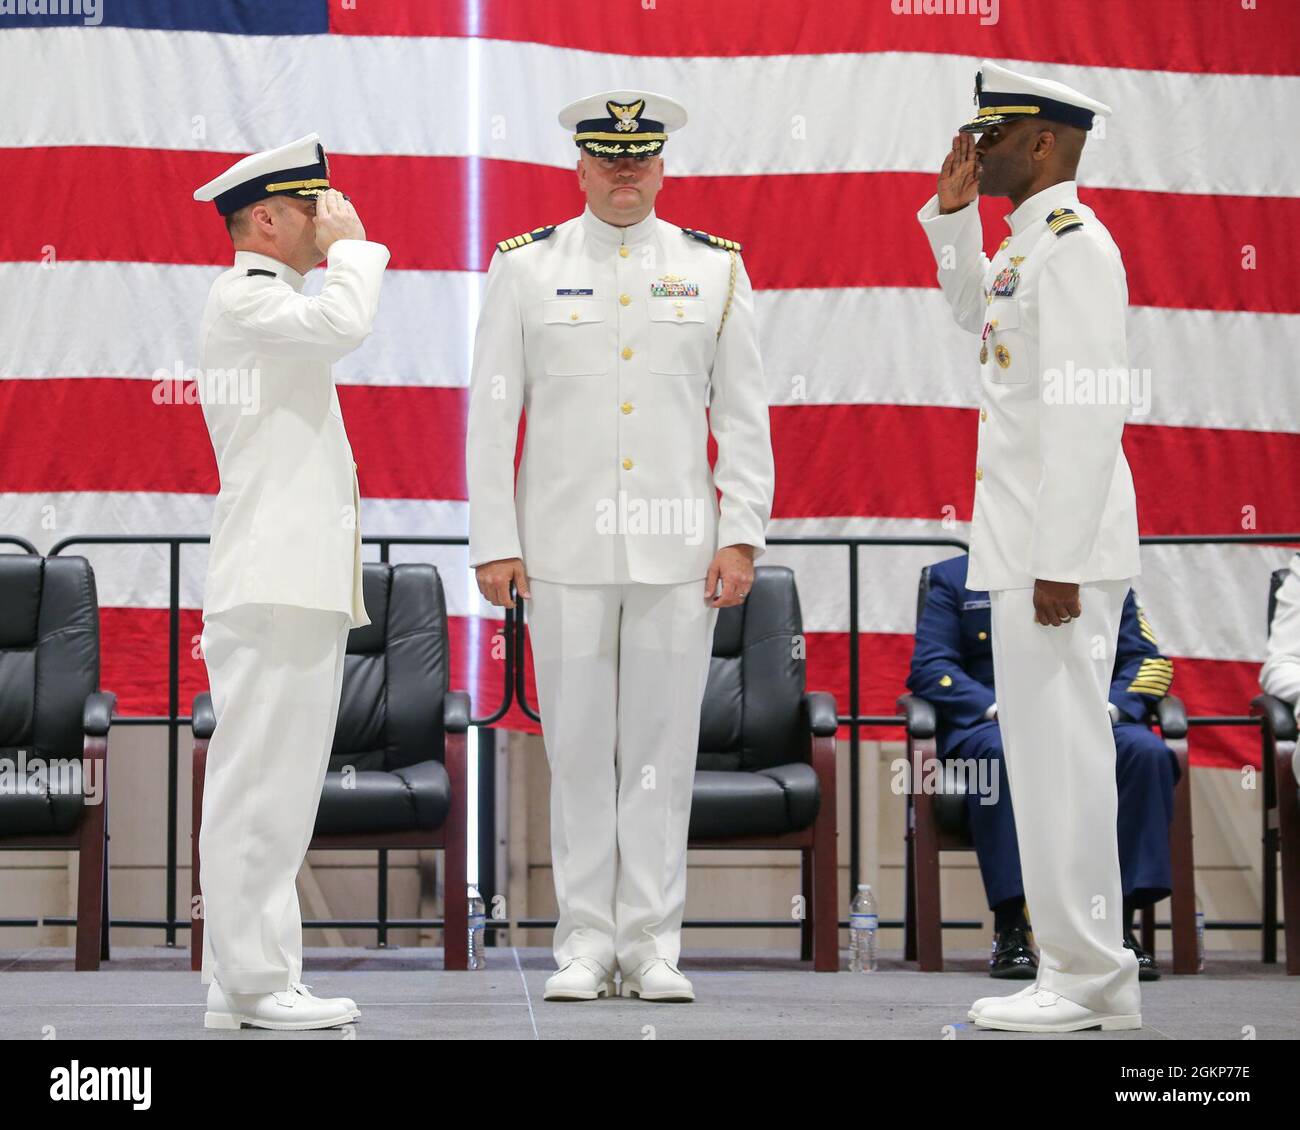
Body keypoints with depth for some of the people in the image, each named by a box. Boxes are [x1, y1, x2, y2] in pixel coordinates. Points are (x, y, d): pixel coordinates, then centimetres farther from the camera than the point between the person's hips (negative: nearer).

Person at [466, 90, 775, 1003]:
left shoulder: (716, 270, 7)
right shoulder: (526, 268, 4)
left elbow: (745, 415, 6)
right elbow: (491, 413, 3)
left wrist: (742, 536, -2)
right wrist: (494, 543, -3)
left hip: (678, 549, 1)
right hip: (565, 548, 0)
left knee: (663, 747, 2)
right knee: (577, 748, 3)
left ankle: (653, 944, 9)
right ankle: (586, 942, 10)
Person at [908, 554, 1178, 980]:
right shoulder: (954, 577, 14)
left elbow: (1145, 661, 9)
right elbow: (929, 666, 2)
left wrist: (1106, 708, -14)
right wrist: (998, 707, -17)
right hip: (995, 724, -2)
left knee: (1147, 751, -31)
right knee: (1001, 753, -38)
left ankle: (1120, 925, -28)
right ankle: (1010, 926, -34)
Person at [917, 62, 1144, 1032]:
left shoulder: (1074, 243, -14)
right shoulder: (1030, 242, 16)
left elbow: (1089, 408, -21)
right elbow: (979, 317, 37)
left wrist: (1060, 561, -22)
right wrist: (953, 214, 22)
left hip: (1061, 546, -10)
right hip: (1031, 546, 10)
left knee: (1061, 753, -6)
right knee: (1052, 757, 12)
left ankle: (1085, 979, -1)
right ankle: (1090, 975, 18)